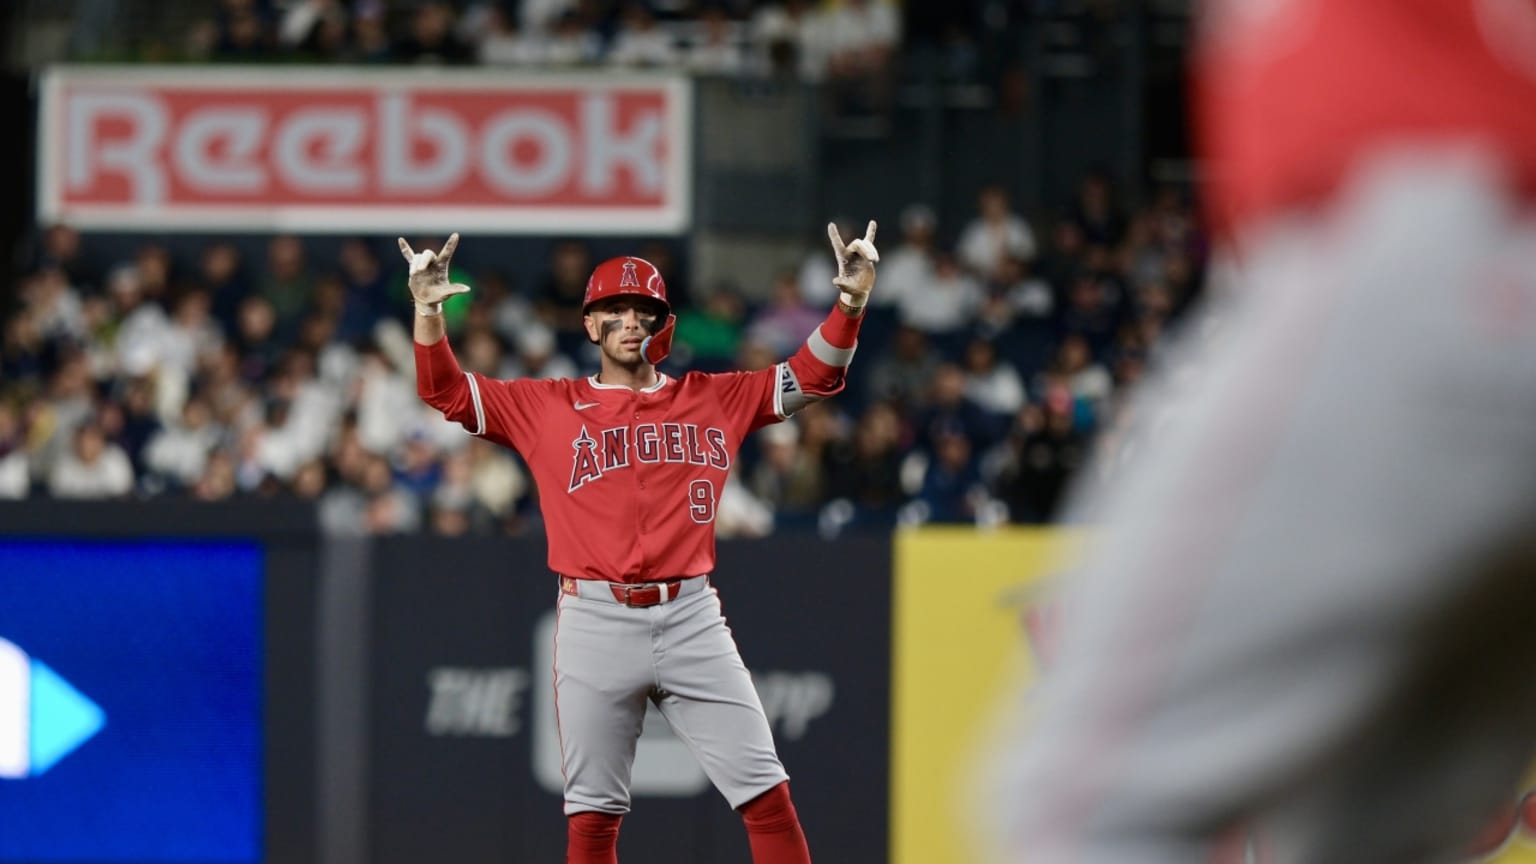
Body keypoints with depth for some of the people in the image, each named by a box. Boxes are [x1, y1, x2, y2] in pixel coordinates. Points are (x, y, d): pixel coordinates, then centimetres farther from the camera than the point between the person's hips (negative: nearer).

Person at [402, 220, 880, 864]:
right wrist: (428, 310, -12)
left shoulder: (715, 399, 12)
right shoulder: (547, 407, 9)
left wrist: (851, 302, -6)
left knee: (766, 793, -4)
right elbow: (446, 392, 4)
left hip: (692, 617, 1)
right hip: (595, 622, -1)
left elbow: (812, 376, 10)